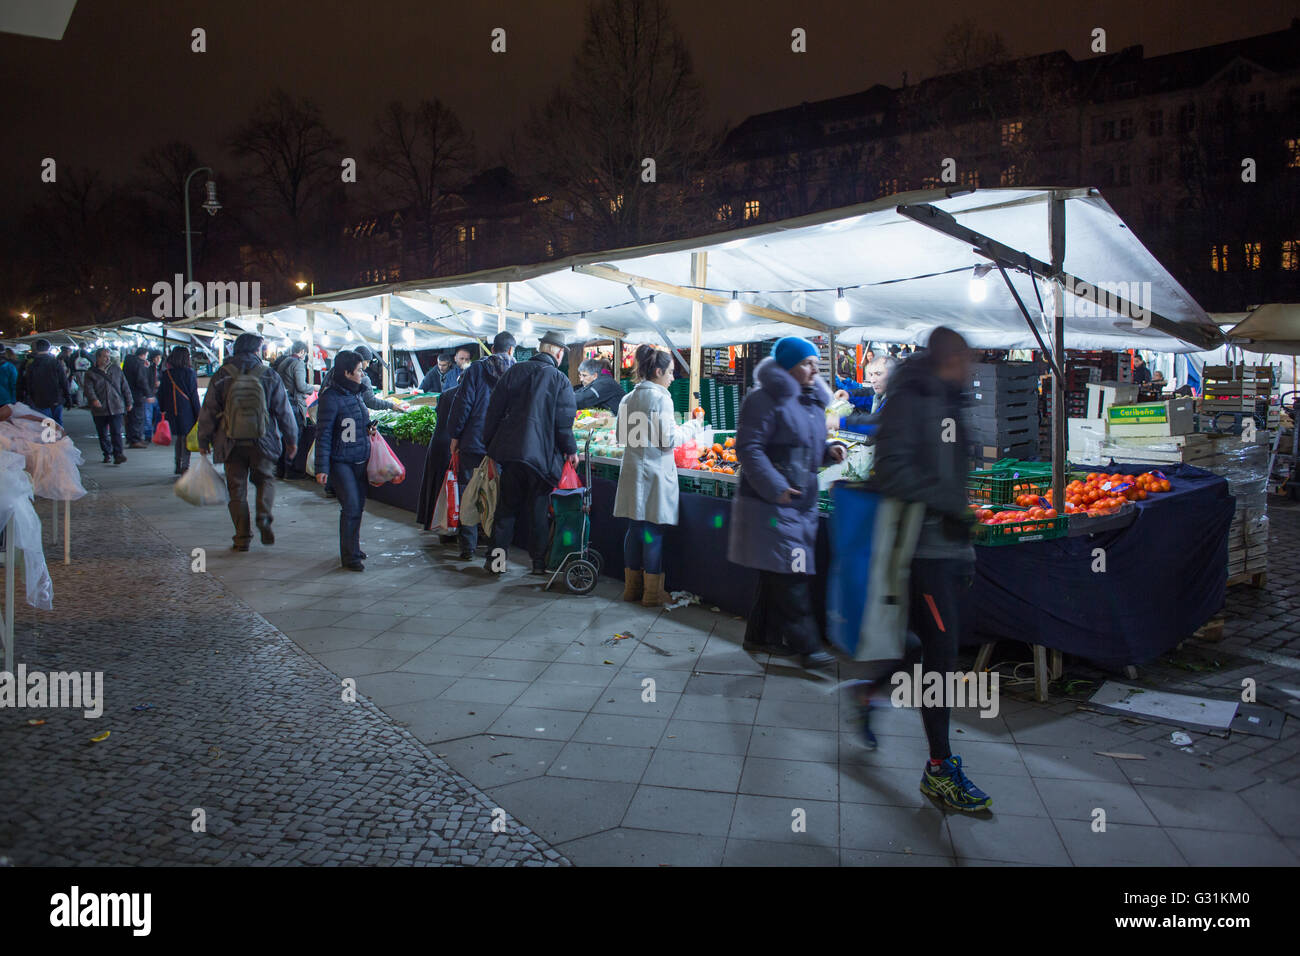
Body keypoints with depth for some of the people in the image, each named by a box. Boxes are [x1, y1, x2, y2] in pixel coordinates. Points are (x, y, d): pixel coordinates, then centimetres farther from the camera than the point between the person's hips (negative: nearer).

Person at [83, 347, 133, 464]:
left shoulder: (116, 369, 10)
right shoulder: (91, 372, 5)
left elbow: (125, 387, 13)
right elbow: (89, 388, -6)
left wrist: (129, 402, 10)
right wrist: (94, 399, -25)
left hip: (116, 408, -1)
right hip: (99, 409, 1)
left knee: (116, 432, -11)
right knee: (103, 434, 8)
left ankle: (118, 454, -14)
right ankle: (107, 454, 20)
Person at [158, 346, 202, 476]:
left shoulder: (166, 374, 6)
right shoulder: (189, 373, -9)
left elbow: (160, 394, 11)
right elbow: (193, 394, -9)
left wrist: (163, 410, 20)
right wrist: (198, 412, -5)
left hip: (172, 411, 5)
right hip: (187, 411, -5)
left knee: (178, 437, 16)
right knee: (187, 437, -1)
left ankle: (178, 465, 19)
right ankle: (185, 466, -7)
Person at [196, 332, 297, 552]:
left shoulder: (221, 377, -1)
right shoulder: (270, 376, -3)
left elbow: (208, 412, 3)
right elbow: (284, 411, 1)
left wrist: (203, 442, 12)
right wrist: (291, 439, 11)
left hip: (232, 444, 1)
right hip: (262, 443, 0)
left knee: (237, 489, 9)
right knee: (265, 480, 19)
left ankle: (242, 537, 9)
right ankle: (263, 517, -6)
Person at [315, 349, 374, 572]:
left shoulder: (355, 393, 10)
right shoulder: (331, 397, -14)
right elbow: (323, 434, -14)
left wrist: (368, 428, 4)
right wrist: (321, 467, -16)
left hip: (360, 460, 7)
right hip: (340, 462, -7)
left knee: (358, 506, 11)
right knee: (351, 507, -11)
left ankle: (353, 547, 27)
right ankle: (349, 556, -2)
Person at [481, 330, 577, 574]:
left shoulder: (515, 371, 3)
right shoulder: (560, 379, -6)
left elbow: (494, 410, 5)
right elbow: (564, 421, -8)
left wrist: (490, 443, 14)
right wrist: (571, 450, 5)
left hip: (511, 451, 2)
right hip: (542, 453, -2)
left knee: (506, 507, 13)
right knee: (537, 510, 9)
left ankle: (496, 557, 13)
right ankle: (539, 561, 14)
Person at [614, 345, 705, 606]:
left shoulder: (629, 398, 10)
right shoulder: (660, 398, -13)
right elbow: (669, 439, -14)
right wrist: (694, 426, -1)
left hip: (632, 472, 8)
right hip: (654, 475, -7)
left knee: (634, 530, 13)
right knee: (654, 533, 0)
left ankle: (632, 587, 22)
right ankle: (652, 592, 7)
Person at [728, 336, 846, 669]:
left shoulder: (813, 402, 17)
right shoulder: (766, 399, -11)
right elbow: (748, 449, -16)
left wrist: (829, 450, 4)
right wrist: (775, 487, -23)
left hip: (802, 504, 9)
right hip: (771, 504, -9)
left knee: (776, 575, 14)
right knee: (790, 577, -9)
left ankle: (761, 636, 25)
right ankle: (807, 646, -4)